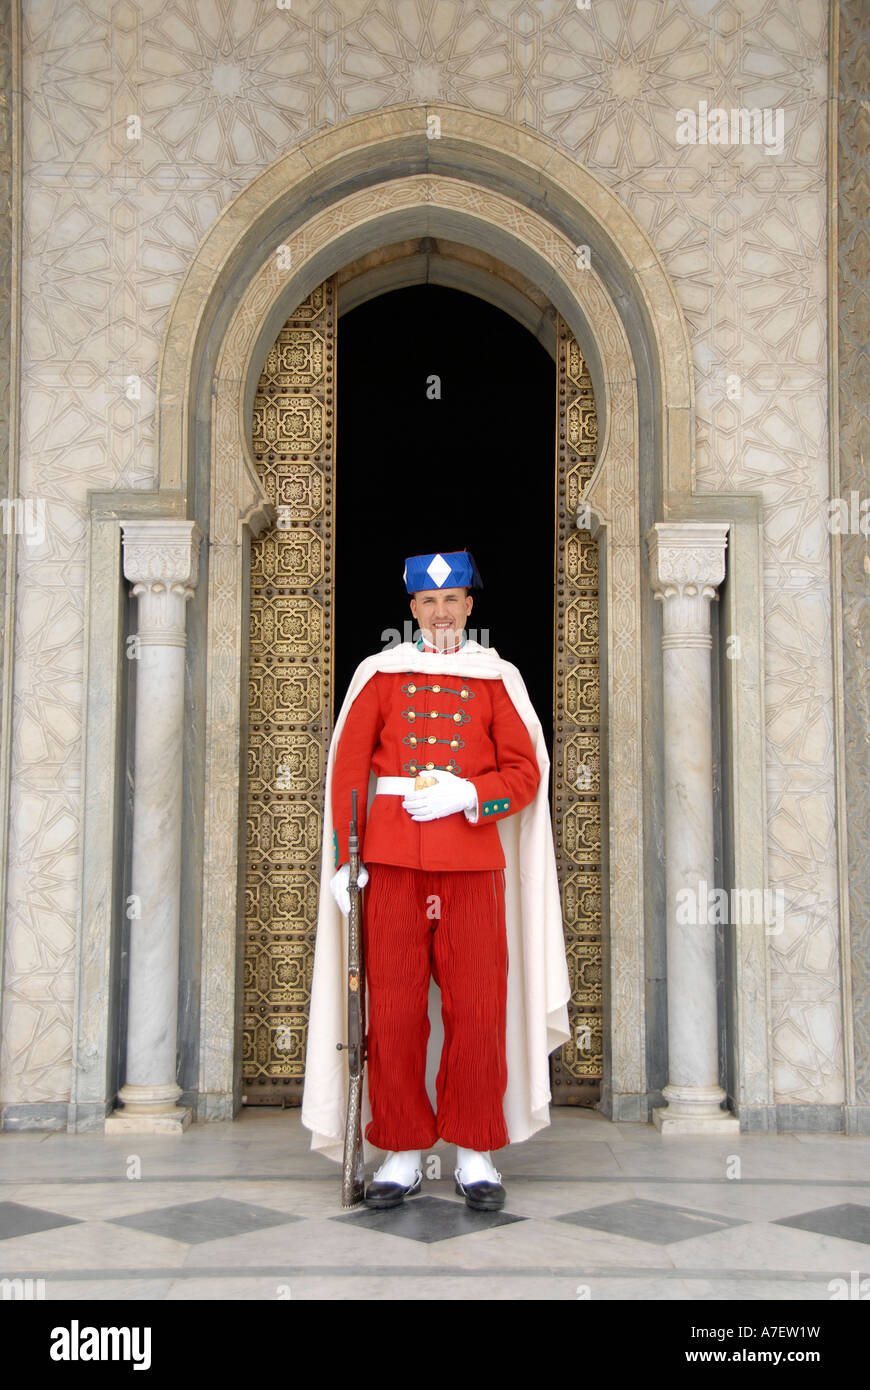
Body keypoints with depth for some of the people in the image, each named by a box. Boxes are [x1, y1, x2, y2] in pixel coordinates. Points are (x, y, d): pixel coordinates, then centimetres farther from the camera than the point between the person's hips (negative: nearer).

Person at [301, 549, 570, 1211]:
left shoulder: (497, 677, 8)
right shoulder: (380, 674, 9)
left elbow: (526, 775, 4)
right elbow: (347, 769, 6)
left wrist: (464, 794, -14)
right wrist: (344, 858, -2)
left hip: (474, 861, 0)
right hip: (393, 860, 0)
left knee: (478, 1009, 0)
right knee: (393, 1010, 0)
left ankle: (476, 1152, 12)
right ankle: (403, 1152, 12)